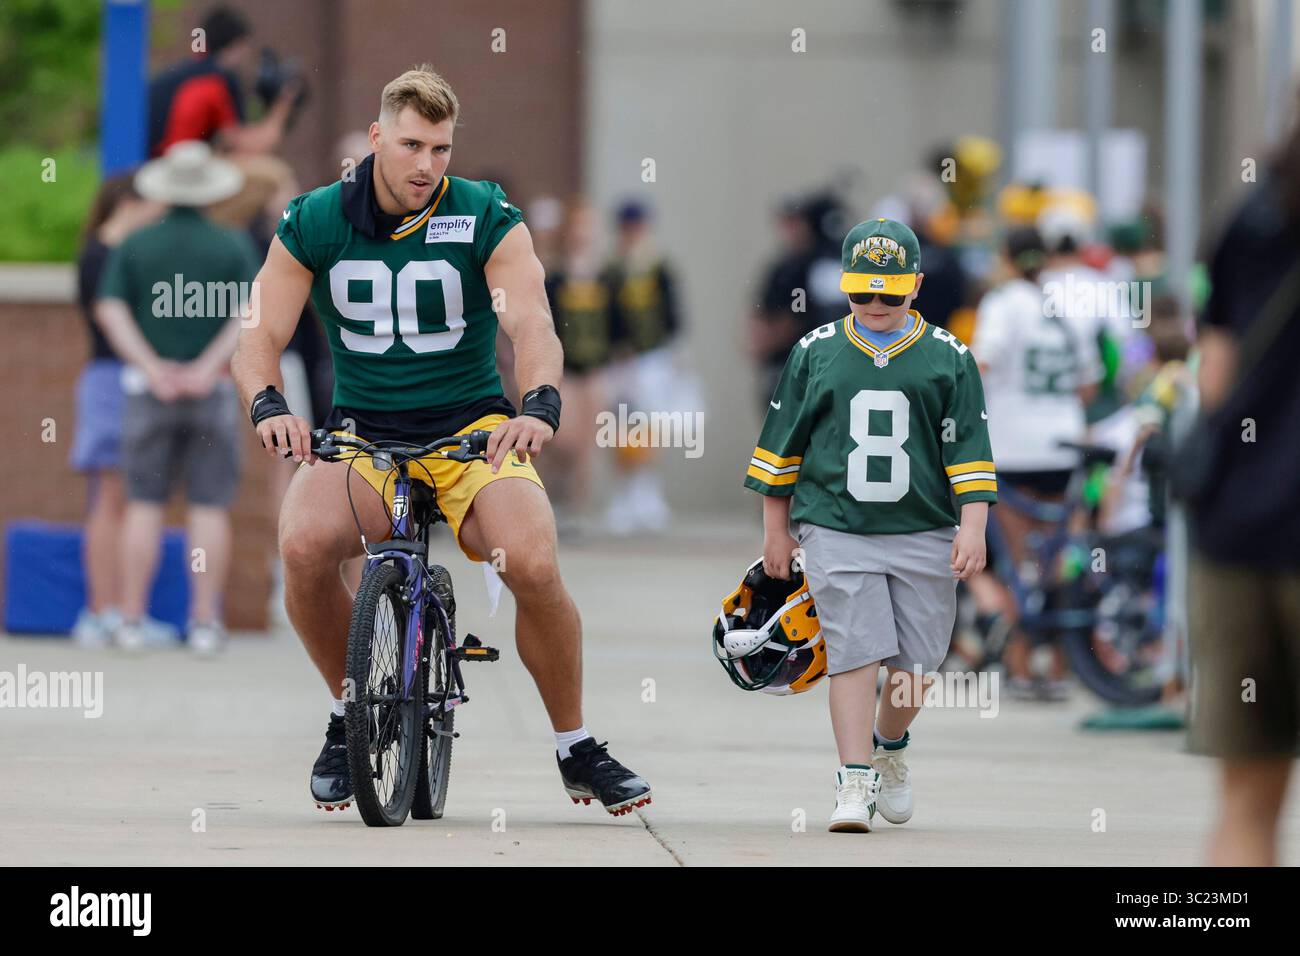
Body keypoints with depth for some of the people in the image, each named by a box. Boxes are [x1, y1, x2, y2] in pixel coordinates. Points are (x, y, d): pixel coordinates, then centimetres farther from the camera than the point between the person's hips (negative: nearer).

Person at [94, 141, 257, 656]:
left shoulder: (134, 246, 2)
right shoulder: (234, 246, 0)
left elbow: (111, 310, -8)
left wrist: (153, 367, -11)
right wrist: (208, 367, -13)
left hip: (150, 387, 1)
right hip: (212, 391, -1)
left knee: (144, 504, 5)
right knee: (209, 507, 2)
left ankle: (132, 619, 3)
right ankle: (205, 621, 0)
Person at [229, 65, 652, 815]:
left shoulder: (486, 219, -5)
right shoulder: (316, 223, -2)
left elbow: (531, 324, -17)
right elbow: (262, 337, -6)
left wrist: (541, 403, -37)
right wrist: (269, 407, -27)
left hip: (472, 427, -1)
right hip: (361, 433, 1)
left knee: (534, 564, -27)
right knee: (305, 544, -31)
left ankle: (577, 748, -4)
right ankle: (349, 712, -4)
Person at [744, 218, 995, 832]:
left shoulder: (948, 358, 6)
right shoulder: (814, 352, 7)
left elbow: (970, 450, 6)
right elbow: (781, 443, 13)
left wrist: (973, 526, -4)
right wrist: (776, 530, 12)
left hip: (924, 535, 1)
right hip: (835, 529, -1)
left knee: (914, 664, 4)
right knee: (855, 654, -12)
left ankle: (889, 749, 32)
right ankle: (855, 782, -11)